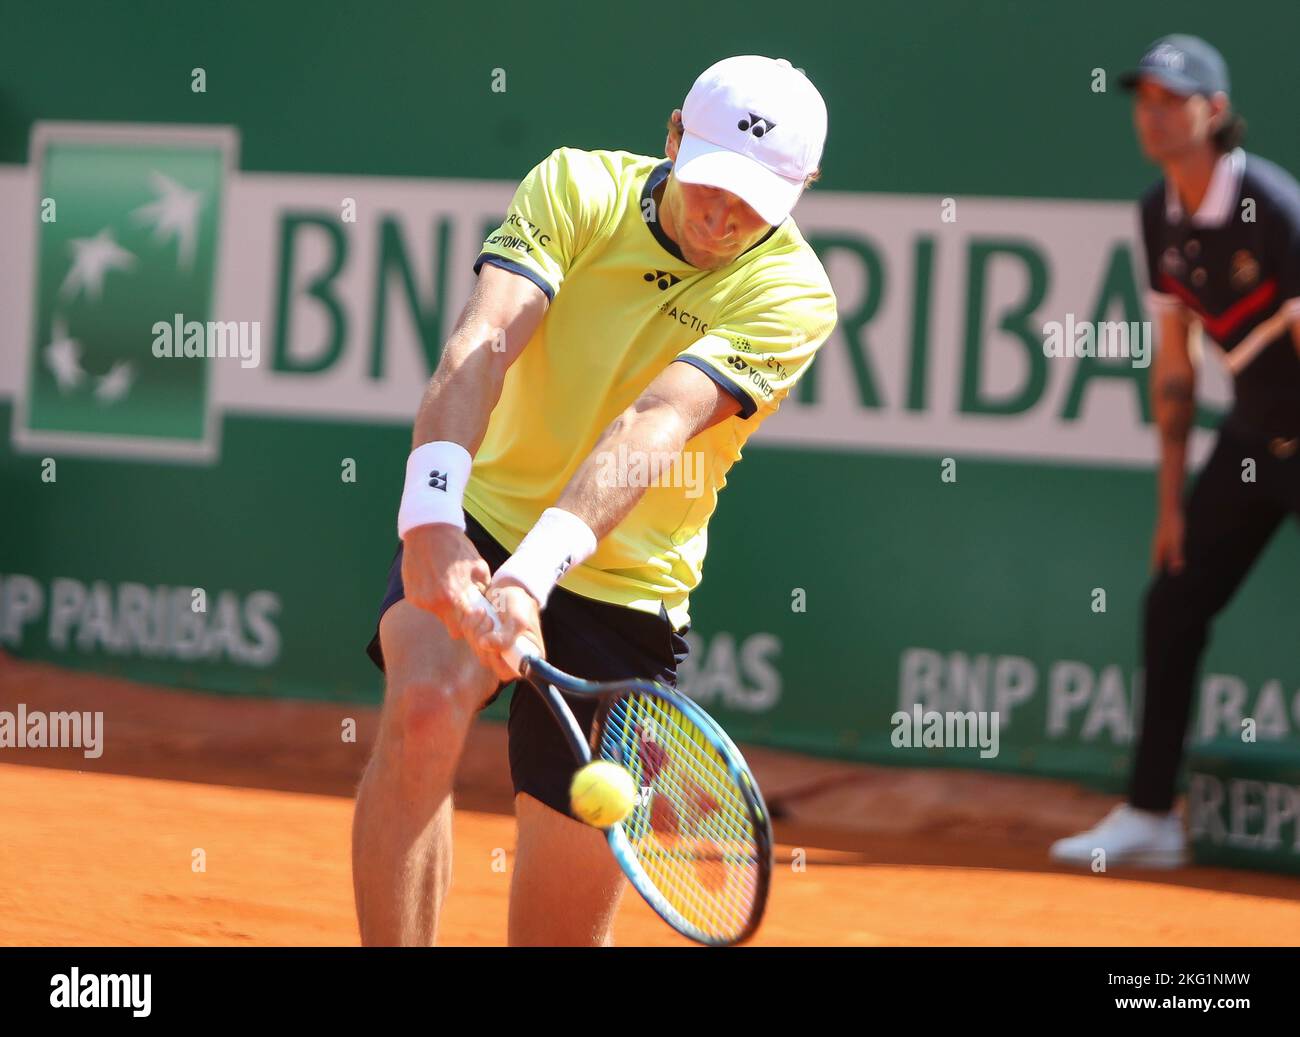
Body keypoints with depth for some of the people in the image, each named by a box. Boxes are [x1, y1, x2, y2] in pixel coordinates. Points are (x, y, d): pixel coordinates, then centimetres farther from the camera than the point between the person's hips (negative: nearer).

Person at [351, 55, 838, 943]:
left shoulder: (792, 295, -13)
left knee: (565, 925, 0)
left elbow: (656, 426, -29)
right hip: (480, 530, 0)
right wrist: (431, 514, -42)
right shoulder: (578, 187, -8)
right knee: (424, 707, -33)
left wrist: (536, 568, -44)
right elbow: (483, 344, -24)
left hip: (624, 597, 0)